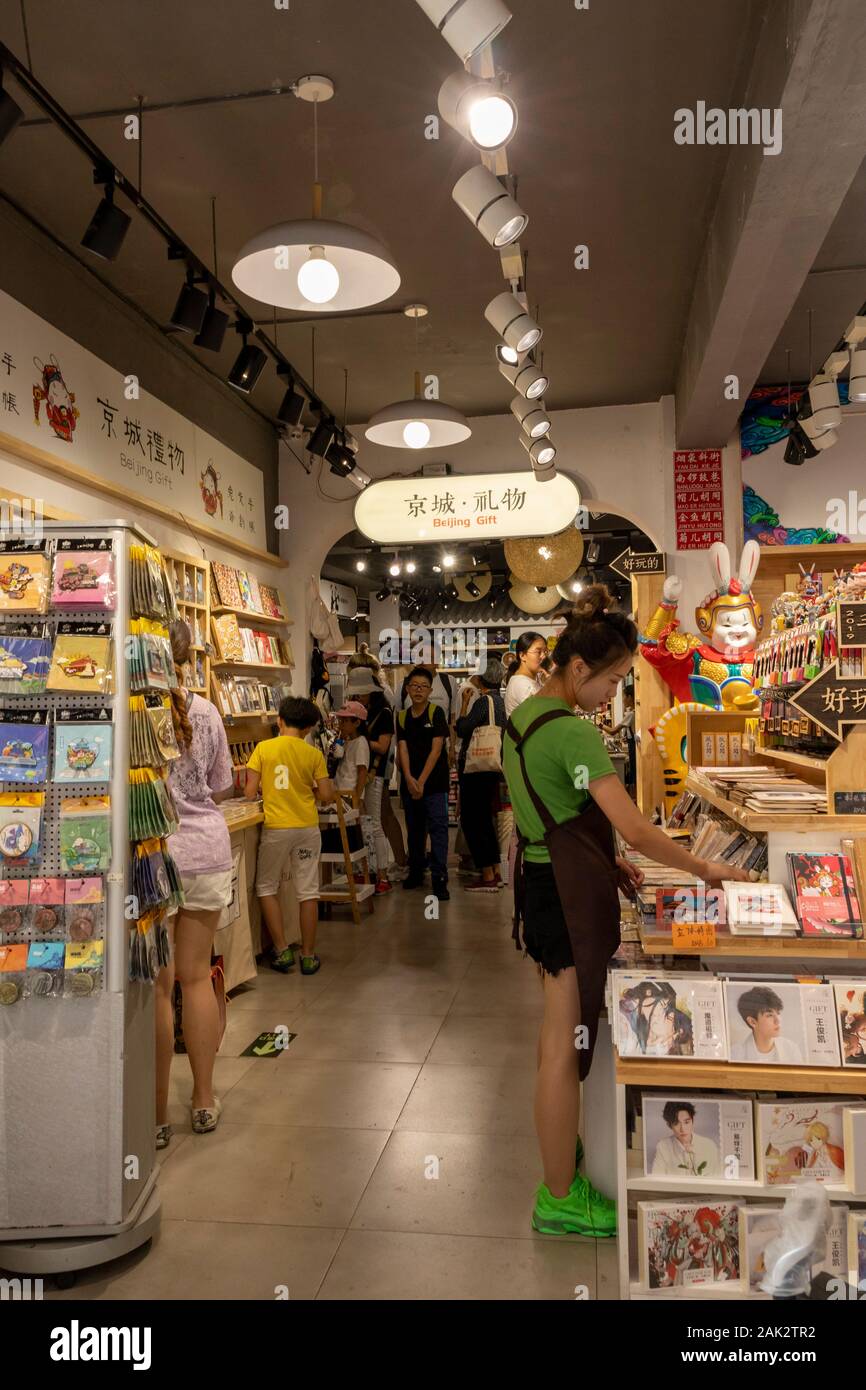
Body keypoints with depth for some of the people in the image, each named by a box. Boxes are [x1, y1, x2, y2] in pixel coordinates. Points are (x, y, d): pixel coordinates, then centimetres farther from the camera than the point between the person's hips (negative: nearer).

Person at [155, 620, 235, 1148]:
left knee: (156, 987, 5)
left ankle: (158, 1115, 17)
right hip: (207, 851, 4)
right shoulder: (206, 710, 2)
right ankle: (204, 1100, 25)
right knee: (197, 977, 14)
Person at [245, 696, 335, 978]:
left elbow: (249, 792, -6)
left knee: (266, 888, 15)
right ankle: (308, 955, 15)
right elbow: (327, 796, -4)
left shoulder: (263, 748, -5)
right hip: (307, 828, 1)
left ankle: (282, 951, 11)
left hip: (276, 828, -1)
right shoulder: (314, 754, -3)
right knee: (307, 891, 9)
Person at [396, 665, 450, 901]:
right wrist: (409, 779, -15)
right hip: (409, 782, 4)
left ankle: (439, 879, -6)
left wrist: (422, 781, -14)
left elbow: (436, 749, -10)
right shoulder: (402, 717, 8)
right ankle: (416, 872, 27)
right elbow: (402, 749, 0)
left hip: (434, 782, -4)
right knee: (414, 829, 14)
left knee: (438, 828, -7)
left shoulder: (436, 713, -4)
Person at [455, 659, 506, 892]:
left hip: (476, 768, -9)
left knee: (471, 821, -4)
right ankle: (495, 873, 20)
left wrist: (464, 703, -6)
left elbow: (462, 729, -16)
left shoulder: (483, 701, -14)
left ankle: (487, 876, -5)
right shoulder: (499, 701, 12)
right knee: (484, 818, 17)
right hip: (492, 767, 9)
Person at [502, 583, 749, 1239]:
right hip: (570, 896, -10)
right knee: (567, 1045, 2)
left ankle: (557, 1144, 41)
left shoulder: (524, 716, 8)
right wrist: (705, 870, -12)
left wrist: (607, 861, 12)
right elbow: (634, 827, -24)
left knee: (558, 1030, 23)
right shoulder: (575, 733, -23)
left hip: (542, 881, 10)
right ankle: (560, 1198, 16)